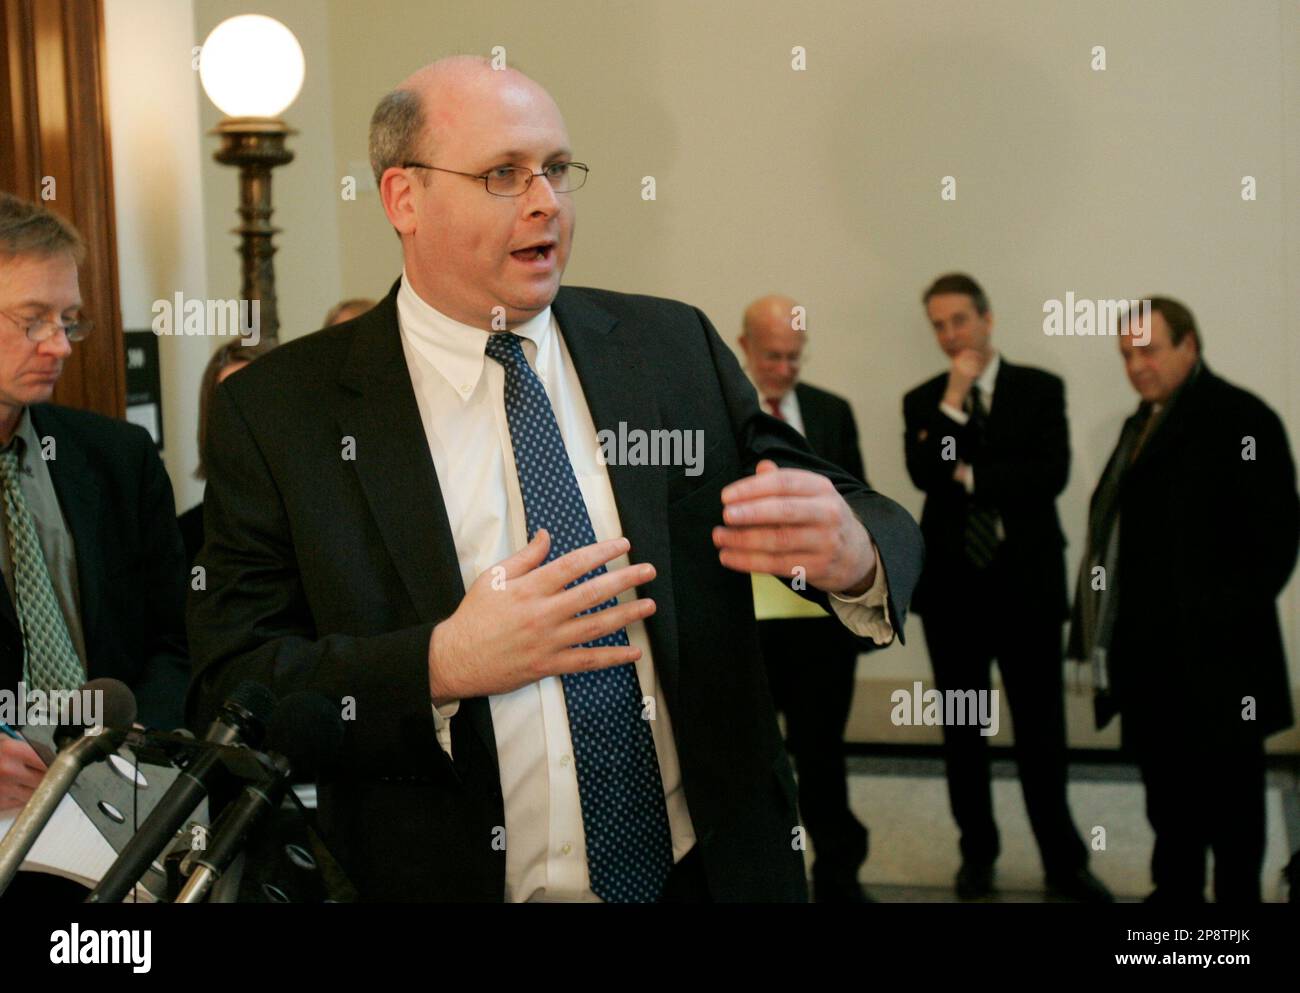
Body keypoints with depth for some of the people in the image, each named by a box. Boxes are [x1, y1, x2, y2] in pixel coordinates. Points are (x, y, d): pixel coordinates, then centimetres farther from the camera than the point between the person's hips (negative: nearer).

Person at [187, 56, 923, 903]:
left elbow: (862, 523, -1)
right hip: (446, 880, -2)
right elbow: (228, 692, -11)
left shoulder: (677, 349, -1)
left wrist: (854, 554, -24)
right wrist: (442, 666, -26)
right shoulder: (277, 411, -7)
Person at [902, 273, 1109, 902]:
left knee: (1042, 731, 1)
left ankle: (1063, 862, 12)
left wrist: (972, 476, -9)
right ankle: (977, 853, 22)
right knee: (963, 731, 9)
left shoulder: (1040, 389, 2)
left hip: (1027, 582, -2)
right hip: (951, 584, 2)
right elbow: (924, 474, -11)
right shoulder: (923, 401, 7)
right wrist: (954, 398, -14)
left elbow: (1052, 473, -12)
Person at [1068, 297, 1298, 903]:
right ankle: (1175, 893, 30)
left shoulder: (1239, 418, -10)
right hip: (1152, 655, 8)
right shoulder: (1144, 422, 16)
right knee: (1166, 786, 17)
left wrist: (1230, 619, -17)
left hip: (1212, 657, -8)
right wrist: (1102, 627, 9)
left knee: (1226, 792, 4)